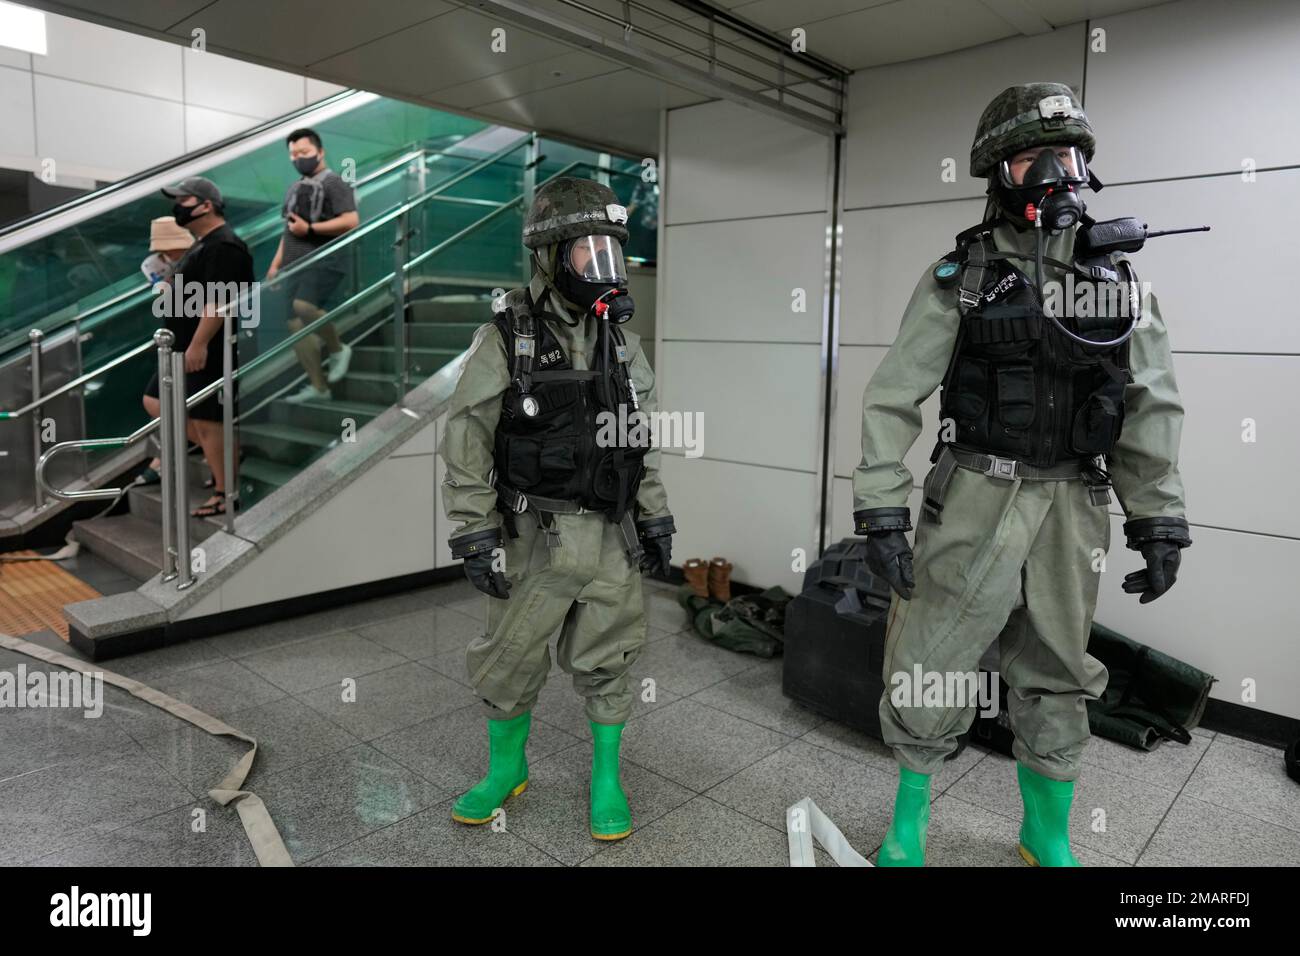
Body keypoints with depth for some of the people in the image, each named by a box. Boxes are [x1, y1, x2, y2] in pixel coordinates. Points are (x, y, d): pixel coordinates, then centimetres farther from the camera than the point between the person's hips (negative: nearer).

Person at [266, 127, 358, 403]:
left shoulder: (333, 183, -1)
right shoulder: (295, 189, 23)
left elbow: (351, 221, -15)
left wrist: (310, 228, -15)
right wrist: (276, 263, 21)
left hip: (325, 259, -8)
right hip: (296, 265, 8)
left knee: (303, 306, -32)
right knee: (296, 325, 1)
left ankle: (338, 349, -8)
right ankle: (318, 386, 6)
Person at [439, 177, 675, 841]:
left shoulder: (619, 339, 6)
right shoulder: (505, 339, -8)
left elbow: (639, 440, 11)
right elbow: (466, 444, -8)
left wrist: (655, 518, 9)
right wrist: (474, 537, -12)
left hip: (611, 537, 3)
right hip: (535, 537, -3)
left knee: (605, 664, 12)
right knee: (509, 662, 10)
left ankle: (606, 779, 31)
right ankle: (505, 770, 35)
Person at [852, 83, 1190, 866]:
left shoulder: (1118, 278, 7)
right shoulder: (959, 277, -3)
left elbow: (1153, 410, 7)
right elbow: (893, 398, -7)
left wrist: (1161, 524, 2)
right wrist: (882, 512, -14)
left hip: (1073, 507, 3)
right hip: (974, 498, -3)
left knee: (1056, 678, 13)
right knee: (930, 667, 1)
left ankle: (1049, 836, 34)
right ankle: (912, 810, 27)